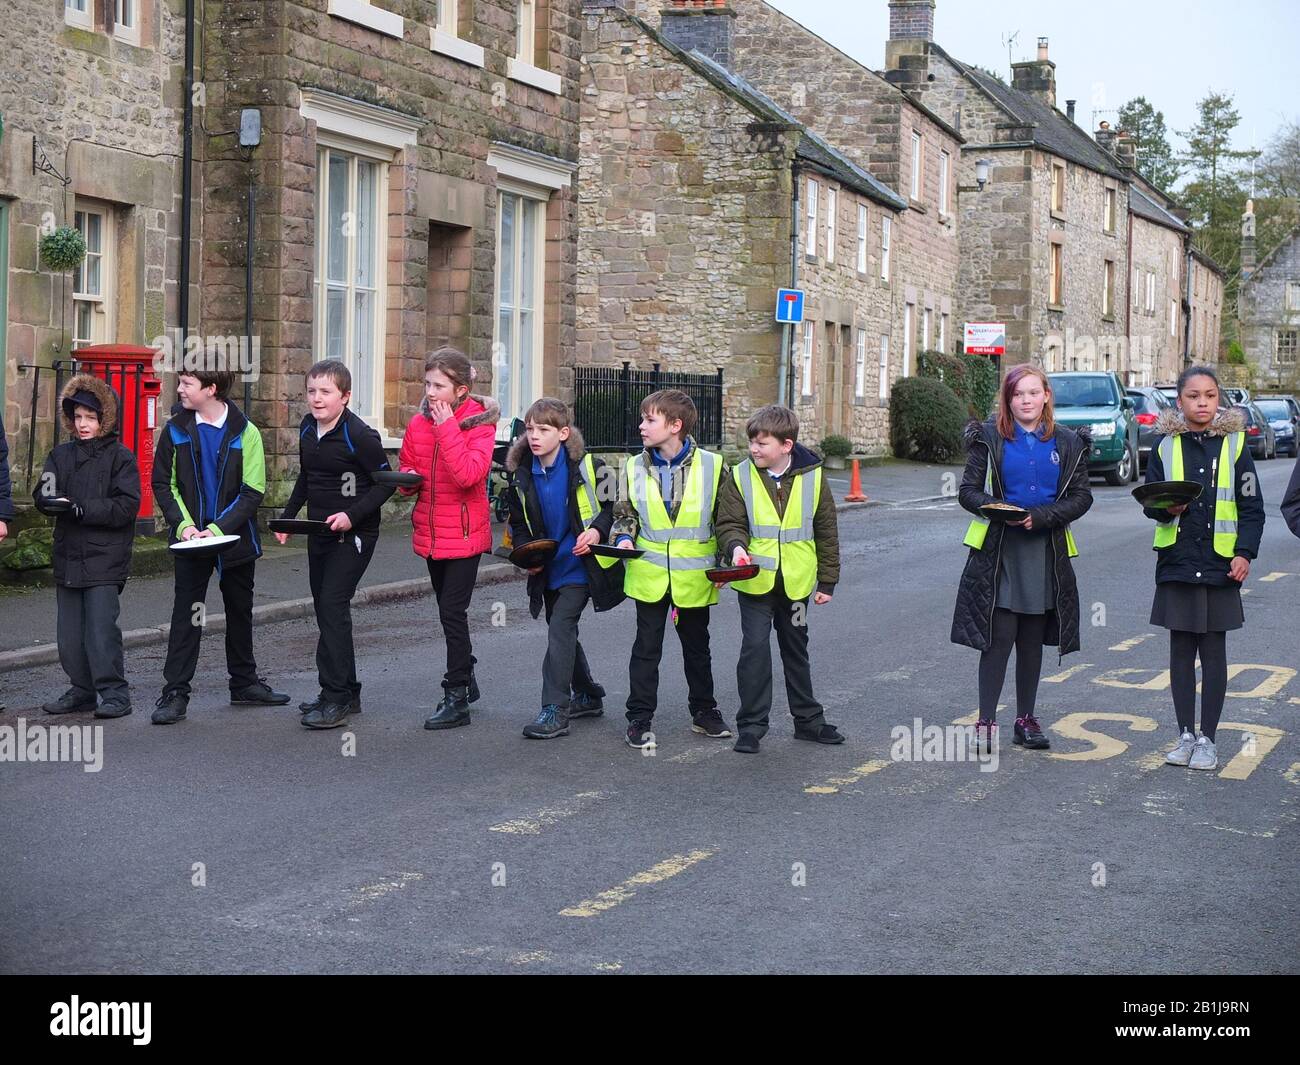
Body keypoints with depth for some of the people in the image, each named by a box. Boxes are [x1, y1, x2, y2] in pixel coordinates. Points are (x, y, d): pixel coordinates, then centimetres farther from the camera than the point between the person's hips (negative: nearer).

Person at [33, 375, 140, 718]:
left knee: (101, 628, -10)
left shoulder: (120, 457, -3)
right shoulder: (62, 455, 12)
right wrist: (49, 499, -19)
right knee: (70, 630, 9)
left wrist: (82, 510, -20)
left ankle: (114, 693, -3)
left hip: (105, 558, -6)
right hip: (68, 557, 6)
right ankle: (82, 690, 20)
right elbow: (43, 496, 5)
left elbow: (127, 506, -12)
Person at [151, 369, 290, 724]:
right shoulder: (176, 430, -1)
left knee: (240, 612, 14)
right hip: (191, 539, 0)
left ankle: (244, 683, 28)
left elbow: (252, 491, -9)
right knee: (186, 614, -5)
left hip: (235, 538, 0)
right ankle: (175, 692, -3)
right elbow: (163, 484, 2)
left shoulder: (245, 432, -6)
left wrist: (218, 528, -18)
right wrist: (183, 524, -13)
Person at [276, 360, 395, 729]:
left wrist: (352, 515, -22)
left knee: (332, 606, -15)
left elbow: (386, 483, -13)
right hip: (319, 533, 8)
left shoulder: (358, 435, -17)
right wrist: (287, 517, 12)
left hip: (352, 534, -8)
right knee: (325, 608, 10)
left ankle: (335, 698, -12)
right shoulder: (308, 427, 7)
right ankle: (347, 693, 20)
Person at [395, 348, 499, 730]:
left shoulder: (479, 423, -13)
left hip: (464, 534, -6)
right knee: (450, 610, 18)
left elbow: (469, 474, -28)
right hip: (431, 533, 6)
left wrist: (447, 427, -24)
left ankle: (456, 697, -2)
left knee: (452, 612, -9)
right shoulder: (419, 424, 4)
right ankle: (466, 677, 35)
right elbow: (407, 469, 16)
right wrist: (407, 479, -8)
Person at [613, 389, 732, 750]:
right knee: (646, 648, 4)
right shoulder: (635, 468, -2)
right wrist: (624, 537, -11)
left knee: (697, 646, 15)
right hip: (650, 574, 1)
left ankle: (704, 711, 30)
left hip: (694, 576, -1)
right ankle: (639, 719, 11)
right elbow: (624, 513, 9)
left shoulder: (712, 466, -8)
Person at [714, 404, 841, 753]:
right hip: (756, 580, -2)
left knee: (796, 650, 16)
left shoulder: (812, 477, -3)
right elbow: (730, 523, -6)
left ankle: (808, 719, 28)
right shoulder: (741, 477, -6)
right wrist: (737, 546, -29)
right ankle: (751, 724, 2)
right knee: (755, 647, -8)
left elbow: (826, 532, 3)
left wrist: (827, 581, 4)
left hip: (795, 581, 2)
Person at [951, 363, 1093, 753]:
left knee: (1033, 640, 9)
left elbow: (1081, 497, 2)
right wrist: (996, 508, -21)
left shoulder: (1067, 443, 6)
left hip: (1045, 552, 2)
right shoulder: (989, 438, 1)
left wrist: (1040, 516, -13)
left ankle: (1026, 719, 19)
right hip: (998, 549, -2)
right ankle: (986, 721, -1)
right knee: (998, 637, -6)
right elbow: (968, 491, -1)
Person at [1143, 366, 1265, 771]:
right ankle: (1186, 735, 17)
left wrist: (1245, 552, -8)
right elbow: (1150, 500, 8)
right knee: (1181, 651, 7)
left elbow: (1251, 505, 3)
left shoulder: (1233, 444, 1)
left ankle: (1208, 739, 11)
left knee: (1213, 652, 3)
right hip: (1176, 563, 2)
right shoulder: (1165, 446, 4)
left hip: (1220, 566, -1)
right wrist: (1165, 507, -14)